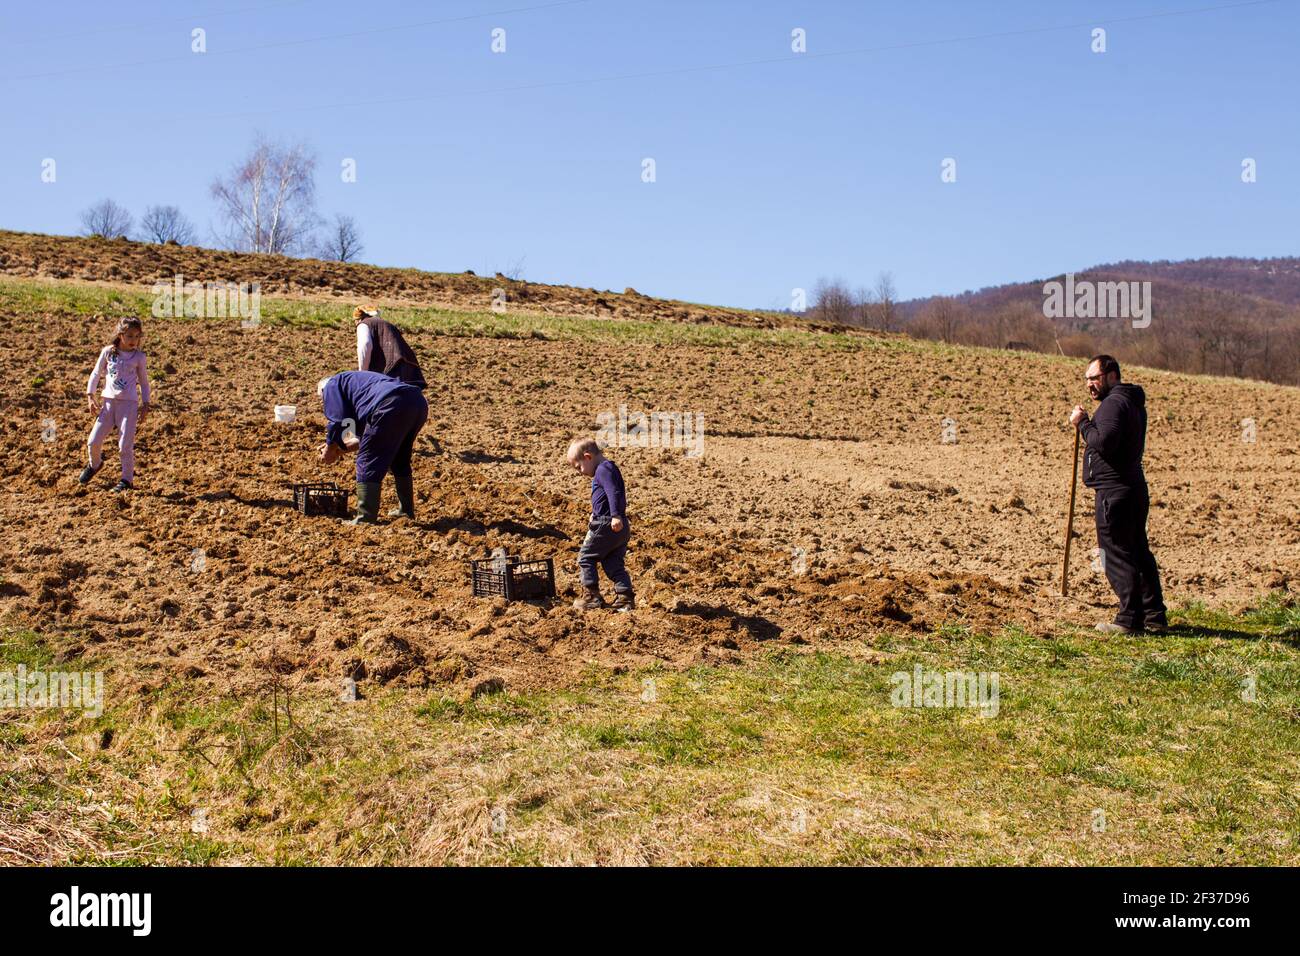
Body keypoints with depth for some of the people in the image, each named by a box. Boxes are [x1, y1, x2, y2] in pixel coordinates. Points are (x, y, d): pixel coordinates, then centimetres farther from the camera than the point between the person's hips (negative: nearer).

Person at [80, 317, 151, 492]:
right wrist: (90, 396, 4)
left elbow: (144, 382, 10)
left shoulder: (138, 357, 1)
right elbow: (96, 374, 11)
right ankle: (95, 464, 30)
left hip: (129, 404, -2)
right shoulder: (108, 352, 2)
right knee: (94, 441, -1)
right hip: (109, 401, 2)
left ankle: (127, 479, 10)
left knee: (125, 445, -4)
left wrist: (145, 404, 4)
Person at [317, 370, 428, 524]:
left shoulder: (331, 385, 18)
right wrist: (342, 447, 38)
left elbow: (337, 421, 6)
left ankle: (365, 519, -3)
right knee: (400, 461, 26)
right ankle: (406, 510, 34)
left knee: (368, 463, -1)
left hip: (392, 405, -9)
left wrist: (329, 450, 19)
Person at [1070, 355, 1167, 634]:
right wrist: (1086, 424, 10)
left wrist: (1082, 423, -12)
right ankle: (1154, 615, 19)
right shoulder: (1133, 402, 20)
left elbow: (1104, 443, -25)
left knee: (1118, 556, -6)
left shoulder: (1113, 403, -13)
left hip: (1114, 492, -10)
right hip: (1134, 488, 10)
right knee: (1138, 552, 14)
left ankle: (1130, 619, -4)